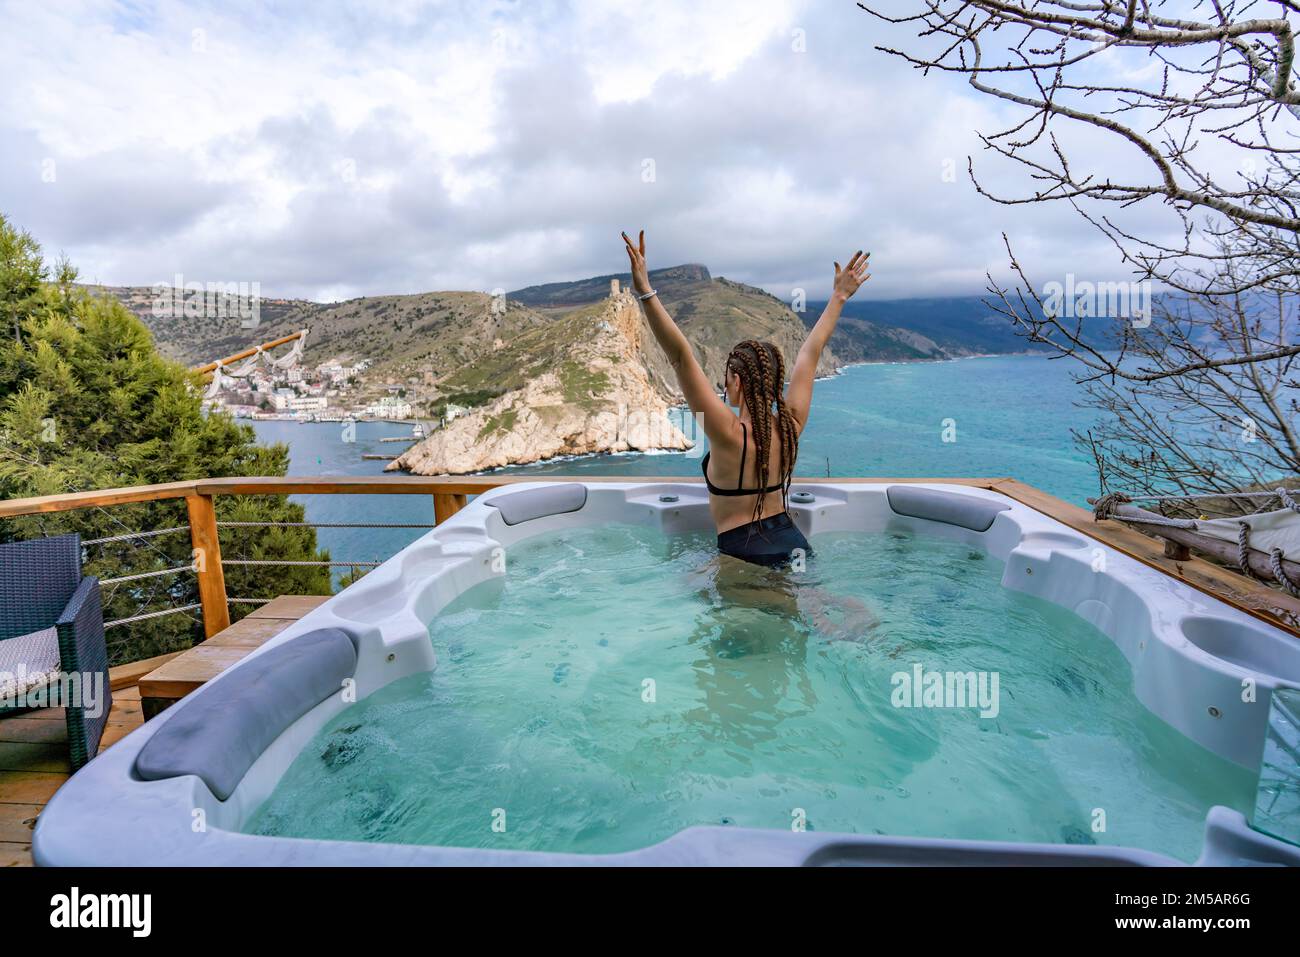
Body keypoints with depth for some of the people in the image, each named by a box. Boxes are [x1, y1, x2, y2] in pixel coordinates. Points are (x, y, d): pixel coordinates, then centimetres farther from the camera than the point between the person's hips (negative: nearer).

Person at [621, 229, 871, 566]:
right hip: (793, 542, 7)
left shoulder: (729, 434, -22)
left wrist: (646, 293, -33)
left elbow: (681, 357, -29)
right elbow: (810, 353, 6)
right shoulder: (791, 425, -6)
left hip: (744, 551, -7)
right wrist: (838, 297, 18)